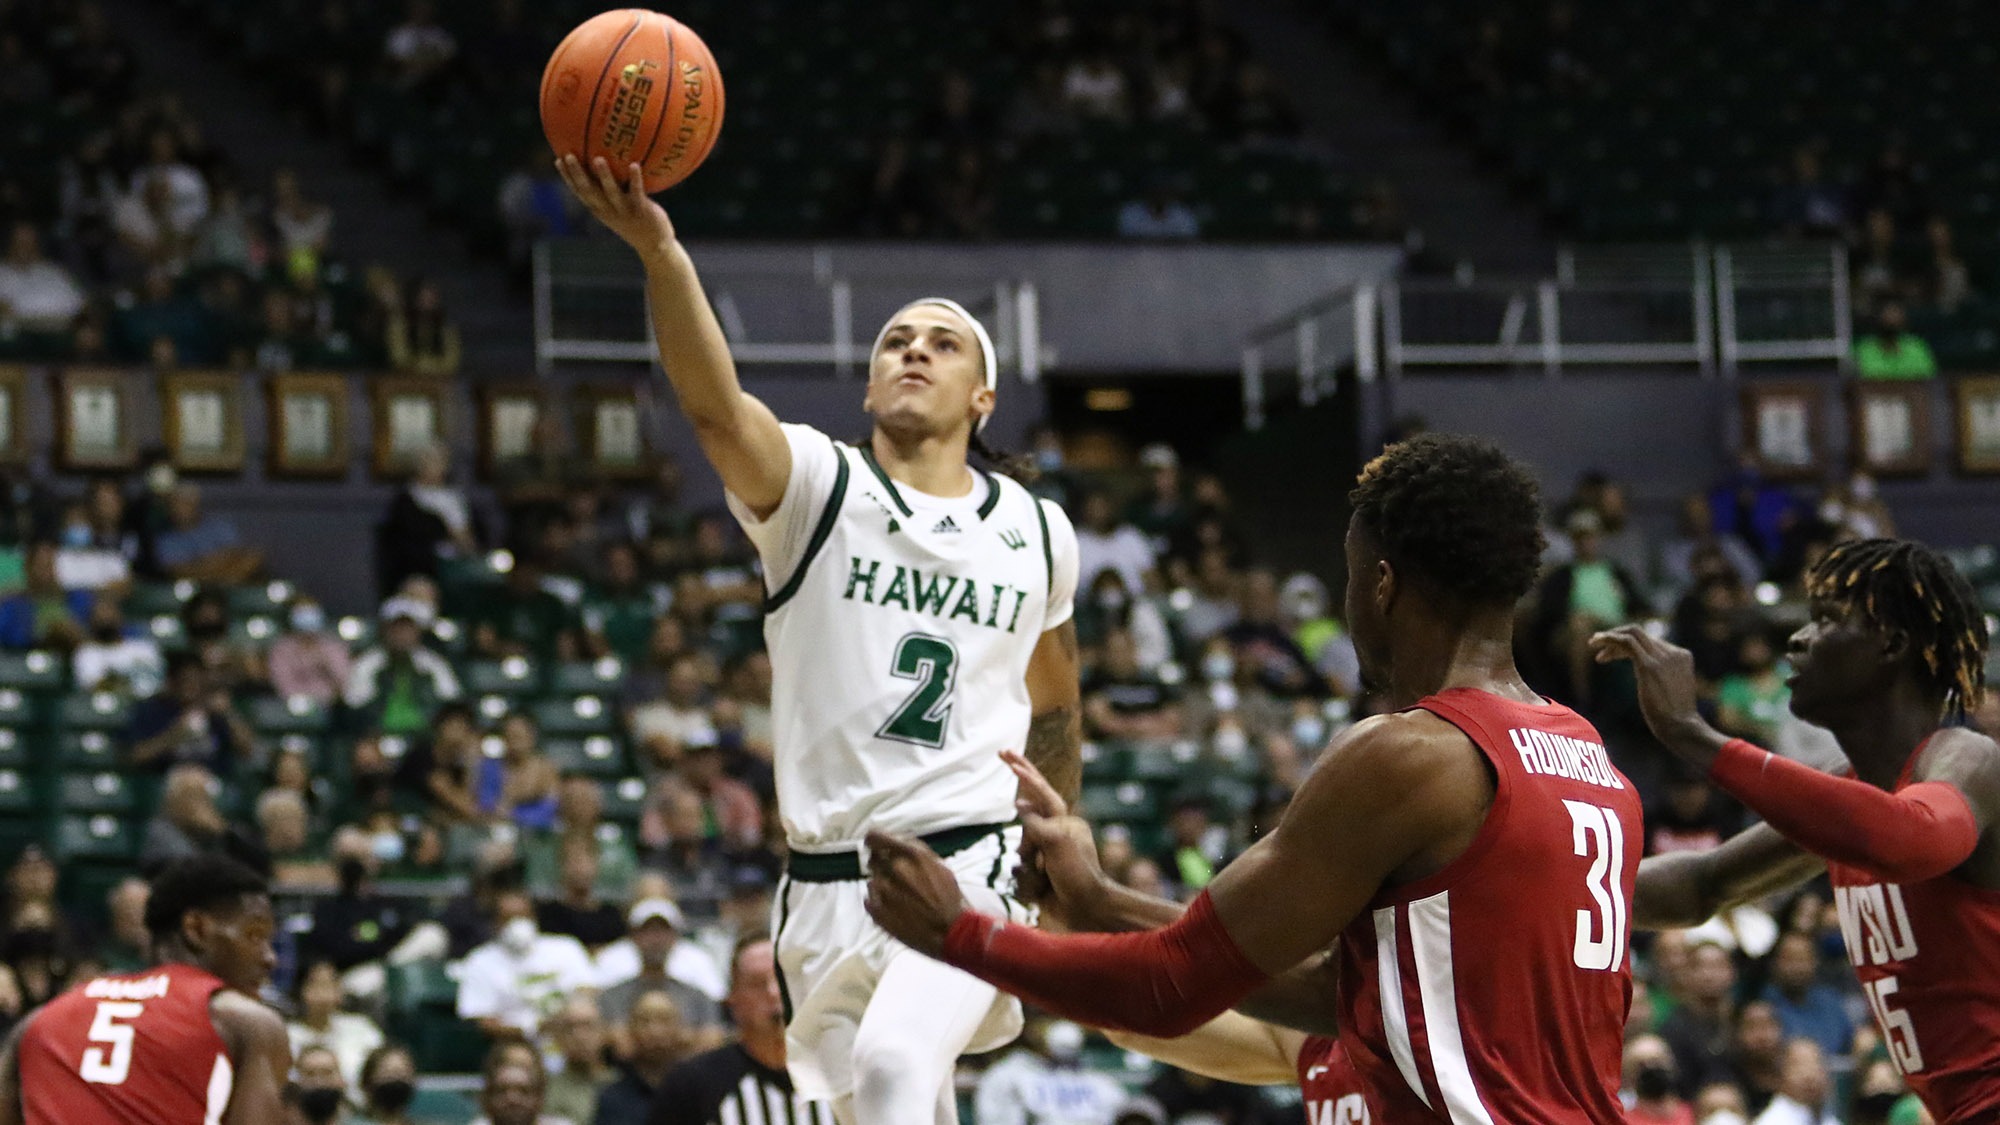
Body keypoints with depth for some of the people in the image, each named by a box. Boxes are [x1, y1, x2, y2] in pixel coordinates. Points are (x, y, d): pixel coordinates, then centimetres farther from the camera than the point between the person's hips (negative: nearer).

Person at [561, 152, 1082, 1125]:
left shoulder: (1037, 534, 8)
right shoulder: (816, 486, -1)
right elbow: (713, 404, -23)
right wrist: (659, 251, -41)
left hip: (966, 863, -1)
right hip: (830, 882, 1)